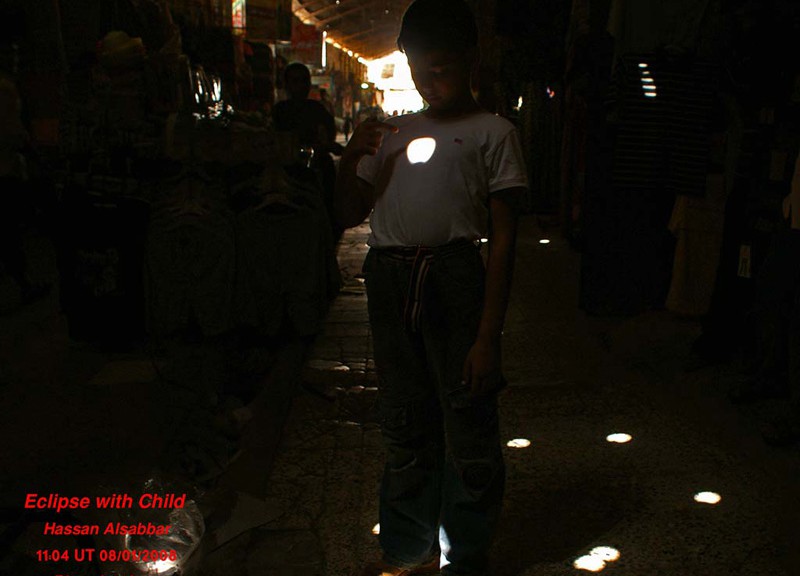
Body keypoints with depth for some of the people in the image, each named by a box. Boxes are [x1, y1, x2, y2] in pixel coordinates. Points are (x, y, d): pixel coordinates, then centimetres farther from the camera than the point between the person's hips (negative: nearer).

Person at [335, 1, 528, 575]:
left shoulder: (492, 132, 2)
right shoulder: (394, 133, 17)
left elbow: (503, 239, -4)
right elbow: (350, 214, 19)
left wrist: (488, 336, -12)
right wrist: (351, 158, 0)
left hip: (453, 275, -4)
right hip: (389, 280, 5)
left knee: (468, 430, 3)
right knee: (405, 429, 15)